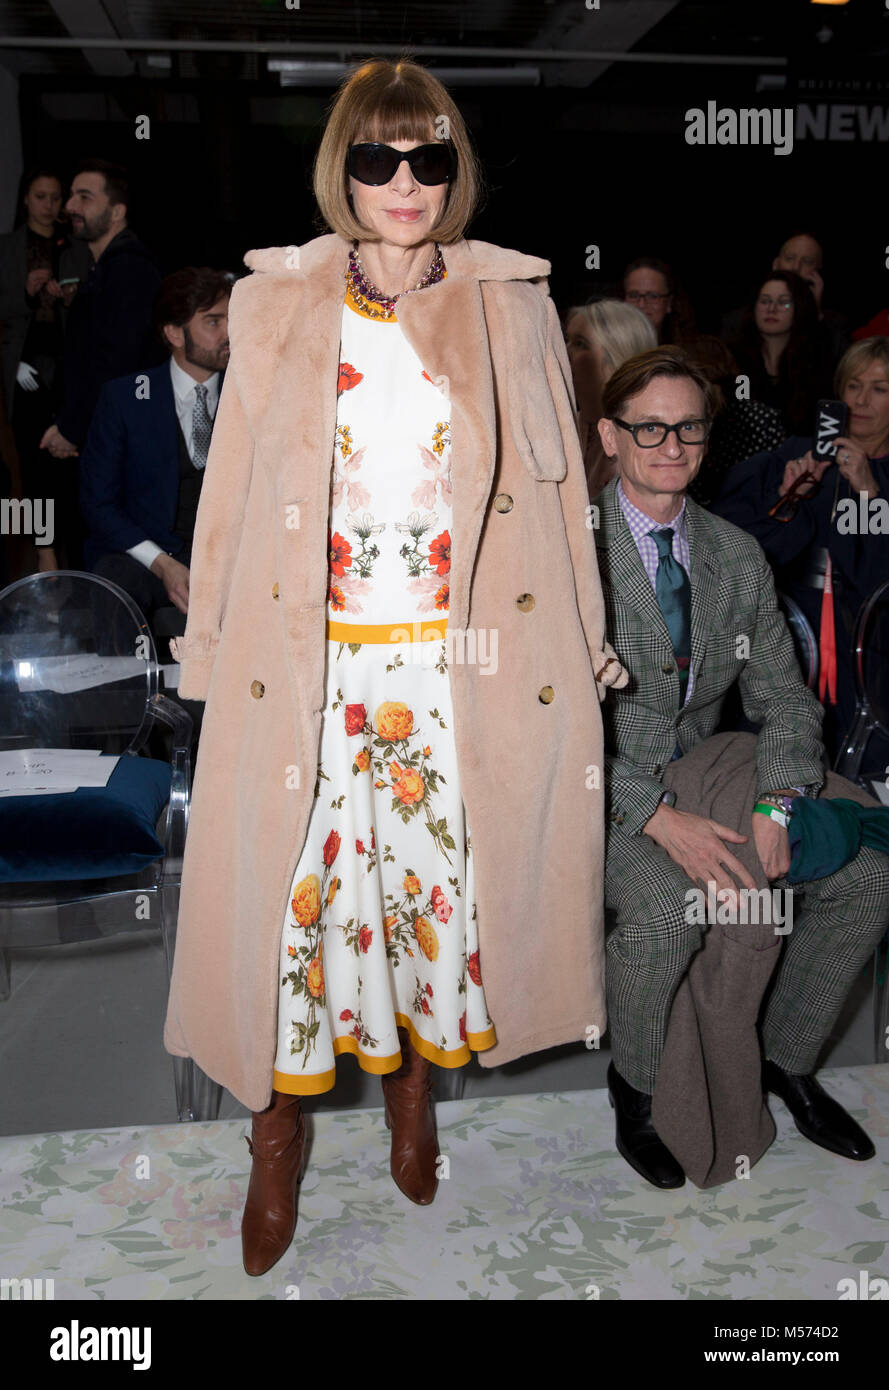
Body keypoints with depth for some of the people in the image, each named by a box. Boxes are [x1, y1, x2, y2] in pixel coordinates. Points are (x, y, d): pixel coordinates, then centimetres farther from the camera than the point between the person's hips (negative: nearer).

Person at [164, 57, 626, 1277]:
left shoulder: (514, 304, 5)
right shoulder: (275, 305, 5)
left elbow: (557, 485, 7)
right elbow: (233, 487, 6)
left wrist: (581, 647, 6)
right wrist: (213, 647, 4)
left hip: (466, 666, 1)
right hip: (308, 667, 0)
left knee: (448, 878, 9)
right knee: (296, 893, 3)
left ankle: (414, 1094, 37)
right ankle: (278, 1147, 24)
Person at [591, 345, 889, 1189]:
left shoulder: (738, 556, 6)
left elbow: (782, 695, 7)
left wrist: (775, 804, -13)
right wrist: (658, 817, -26)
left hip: (704, 771, 6)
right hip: (601, 788, -5)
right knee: (666, 911, -33)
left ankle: (786, 1059, 14)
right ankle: (635, 1089, -1)